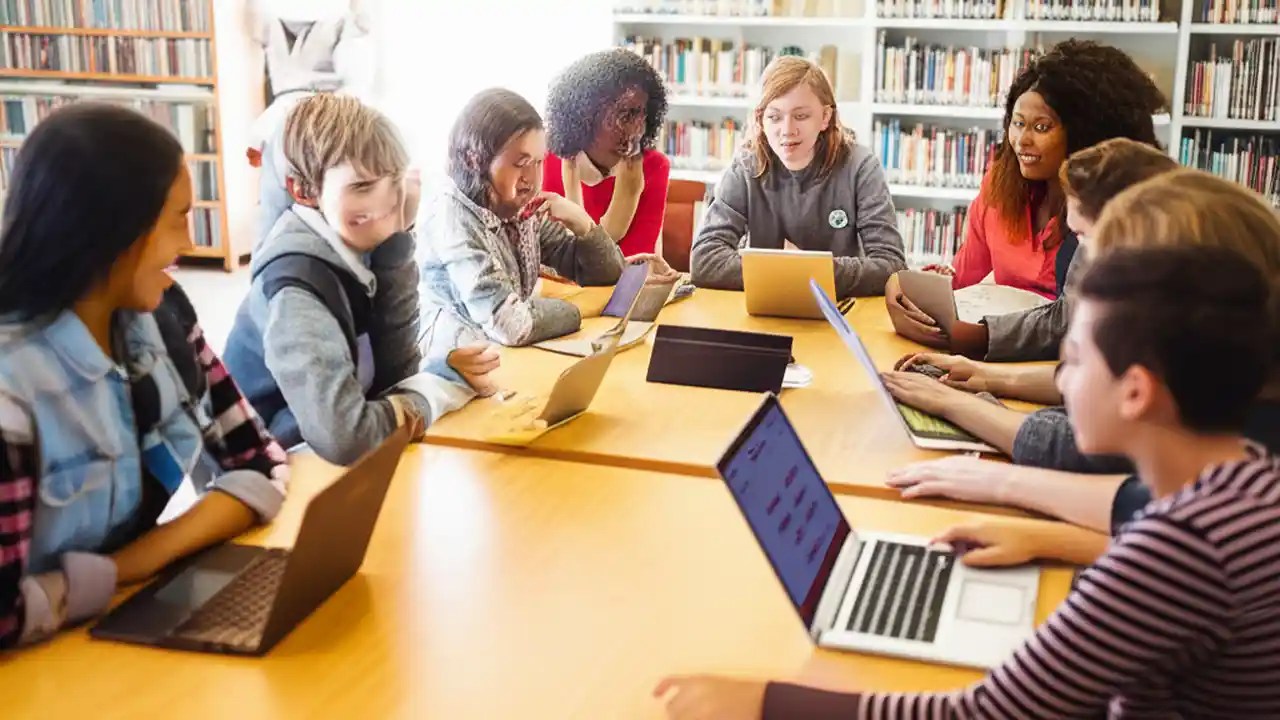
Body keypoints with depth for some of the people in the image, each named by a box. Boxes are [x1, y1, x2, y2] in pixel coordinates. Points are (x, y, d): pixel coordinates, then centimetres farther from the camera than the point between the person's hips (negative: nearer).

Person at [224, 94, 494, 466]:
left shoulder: (355, 246, -3)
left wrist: (394, 243, -11)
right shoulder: (296, 282, -24)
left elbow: (392, 373, -4)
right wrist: (443, 384, -19)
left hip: (321, 464, 7)